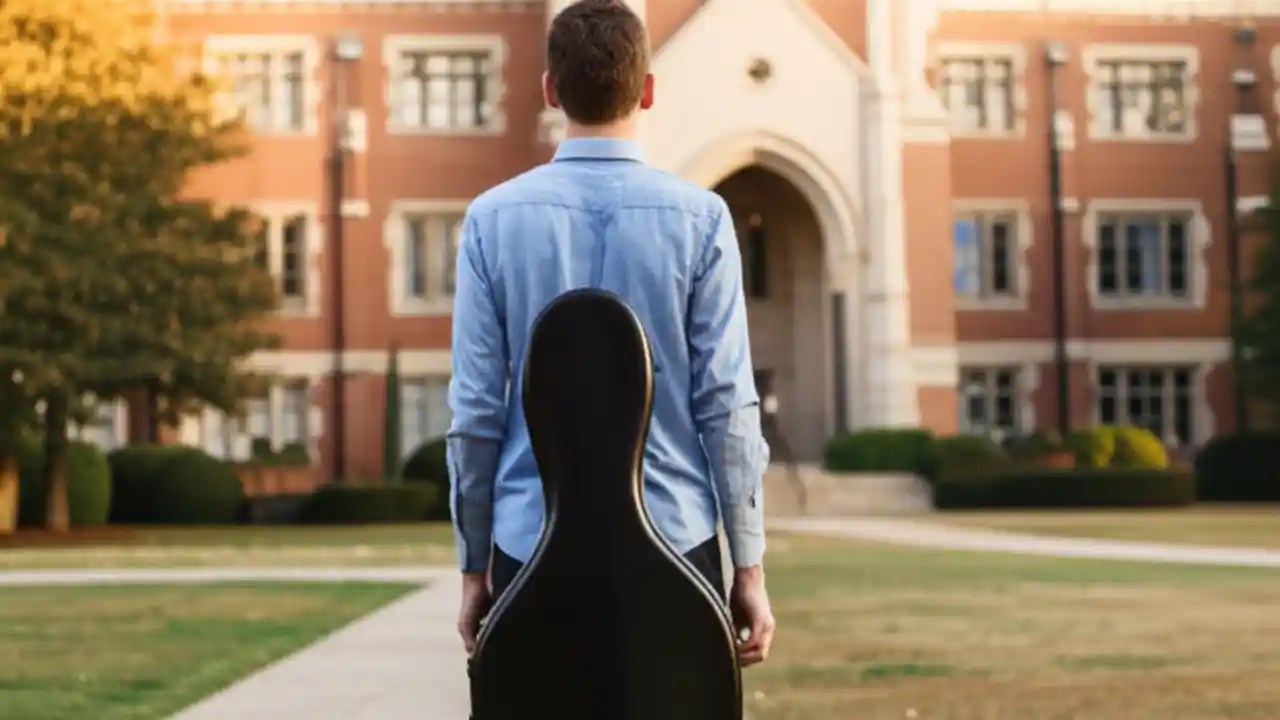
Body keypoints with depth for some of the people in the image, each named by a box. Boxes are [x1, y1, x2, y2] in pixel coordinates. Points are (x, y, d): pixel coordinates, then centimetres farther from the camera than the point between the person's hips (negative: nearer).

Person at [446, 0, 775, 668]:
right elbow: (726, 402, -3)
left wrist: (474, 566, 9)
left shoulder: (493, 219, 0)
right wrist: (749, 565, 4)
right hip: (674, 542, -1)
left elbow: (476, 410, 0)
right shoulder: (699, 218, -3)